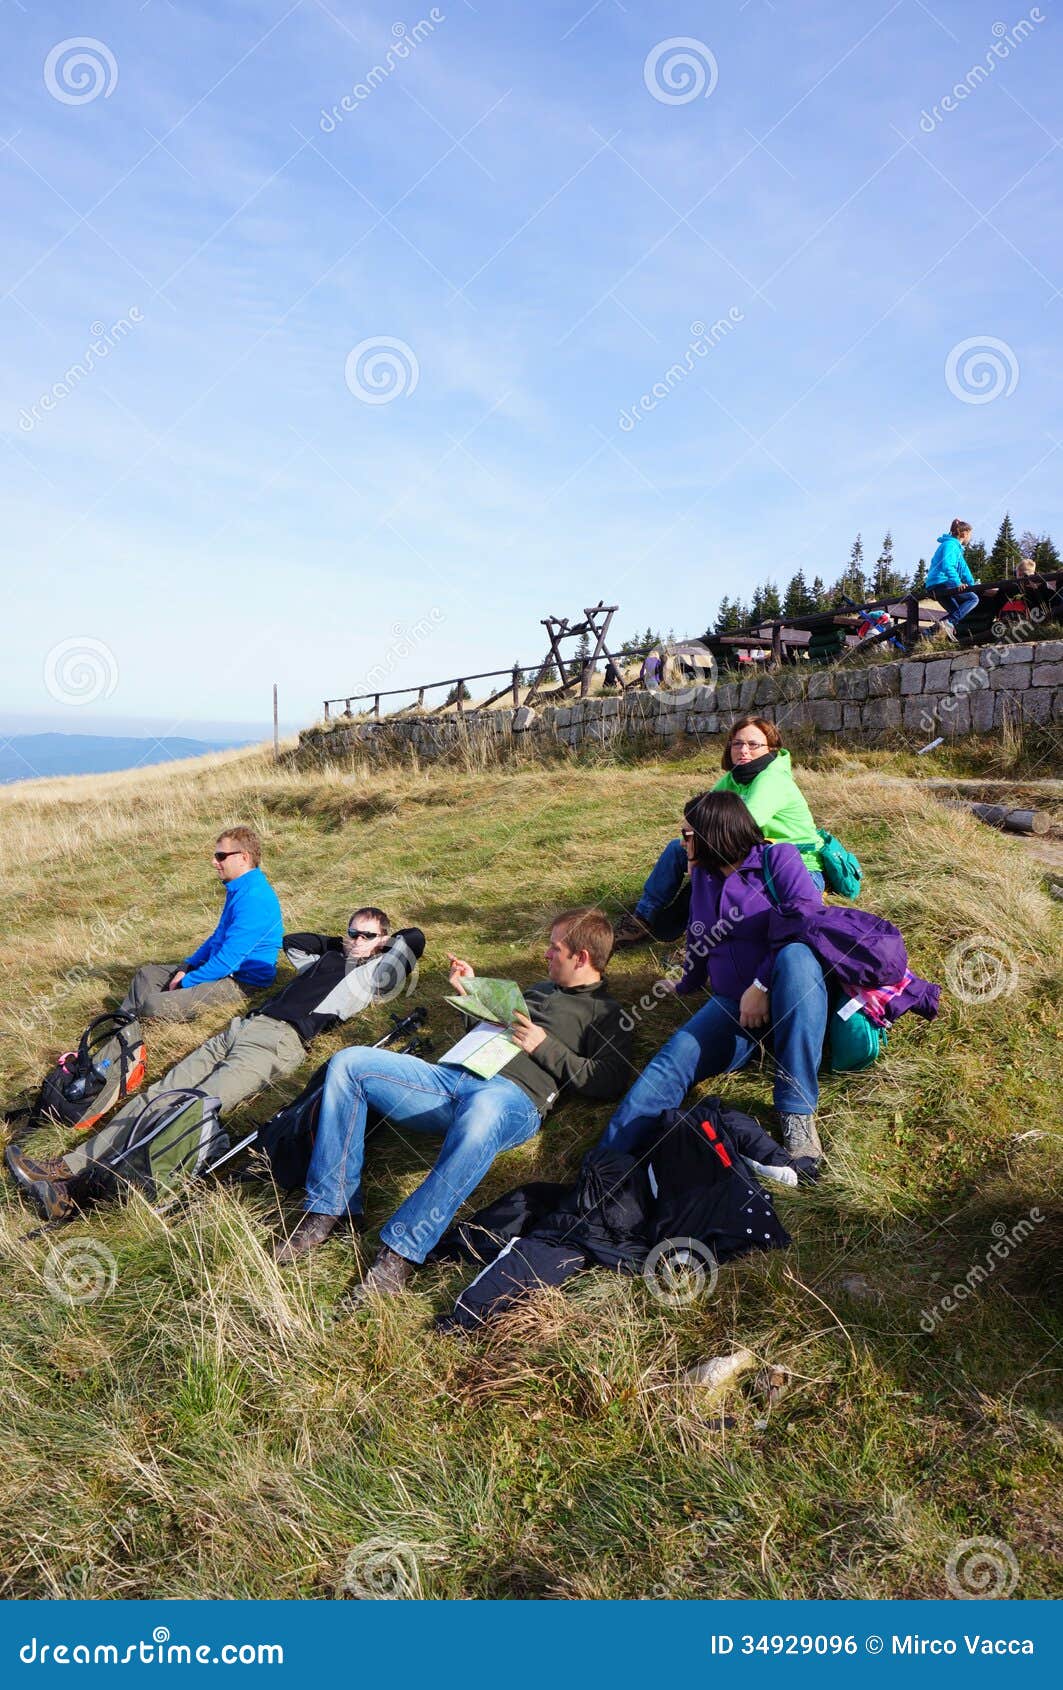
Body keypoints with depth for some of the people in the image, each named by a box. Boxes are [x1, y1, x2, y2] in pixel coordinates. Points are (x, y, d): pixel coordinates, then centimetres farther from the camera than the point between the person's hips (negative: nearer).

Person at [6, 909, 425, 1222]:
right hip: (243, 1027, 8)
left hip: (279, 1041, -8)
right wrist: (337, 943, 41)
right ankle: (67, 1169, -8)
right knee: (160, 1096, -4)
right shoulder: (327, 960, 31)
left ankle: (87, 1186, -29)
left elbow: (414, 940, -3)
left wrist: (388, 942, 16)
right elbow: (291, 942, 46)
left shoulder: (374, 973, 10)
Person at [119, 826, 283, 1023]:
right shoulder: (238, 890, 11)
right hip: (220, 968, 11)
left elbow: (228, 959, -24)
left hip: (242, 982, -11)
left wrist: (185, 983, -13)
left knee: (154, 1005, -22)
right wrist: (187, 967, 8)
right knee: (147, 973, 16)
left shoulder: (254, 899, -24)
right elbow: (218, 936, 21)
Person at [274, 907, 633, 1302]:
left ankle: (399, 1254, -37)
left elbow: (610, 1082, -4)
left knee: (479, 1116, -46)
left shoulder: (607, 1014, 13)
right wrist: (472, 993, 27)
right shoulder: (539, 990, 35)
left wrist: (545, 1047, -6)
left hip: (515, 1095, -7)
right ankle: (326, 1211, -13)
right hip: (450, 1076, 8)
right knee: (348, 1063, -11)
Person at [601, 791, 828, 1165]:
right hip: (732, 1004, 5)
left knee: (796, 955, -39)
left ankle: (797, 1113, -35)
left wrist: (762, 986, -22)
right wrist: (683, 986, 40)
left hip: (794, 999, -4)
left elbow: (807, 920, -18)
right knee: (670, 1064, -23)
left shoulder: (778, 859, -2)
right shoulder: (702, 875, 17)